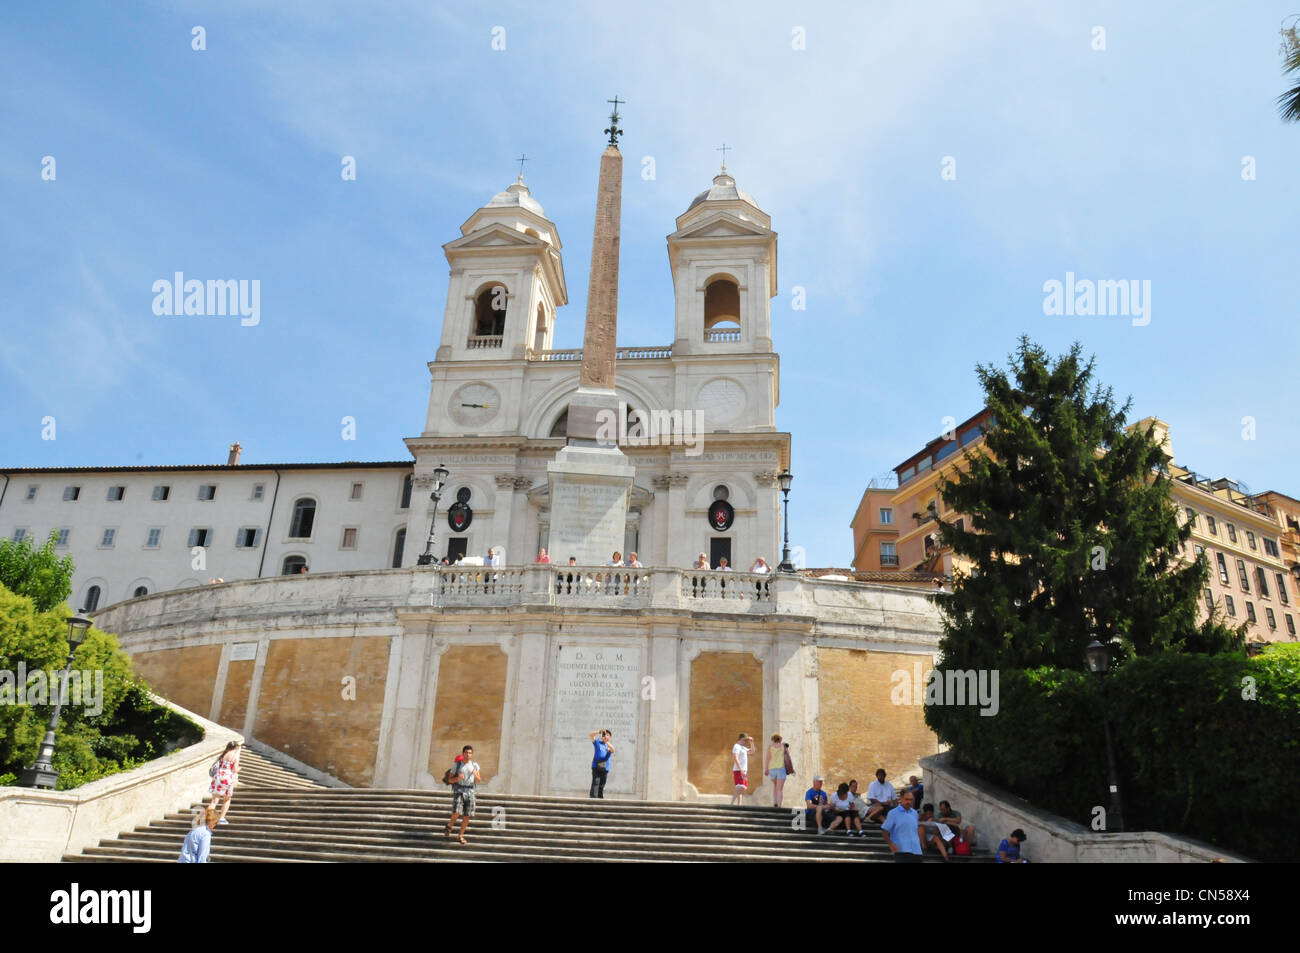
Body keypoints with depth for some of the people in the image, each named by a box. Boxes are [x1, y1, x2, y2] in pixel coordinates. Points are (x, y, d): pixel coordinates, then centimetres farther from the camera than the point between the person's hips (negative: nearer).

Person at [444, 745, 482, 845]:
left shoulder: (475, 765, 7)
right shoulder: (457, 765, 1)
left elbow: (479, 781, 9)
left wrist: (475, 775, -12)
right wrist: (457, 778, -17)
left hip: (470, 791, 3)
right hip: (458, 789, -3)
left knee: (467, 816, 0)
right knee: (457, 812, -18)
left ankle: (460, 836, 16)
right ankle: (449, 827, 11)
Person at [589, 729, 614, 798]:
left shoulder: (610, 745, 14)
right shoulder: (598, 742, 12)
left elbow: (613, 750, -10)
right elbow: (591, 735, -4)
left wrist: (606, 742, -25)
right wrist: (599, 732, -21)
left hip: (605, 768, 3)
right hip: (596, 767, -2)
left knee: (602, 785, 5)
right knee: (595, 783, -14)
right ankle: (593, 798, -19)